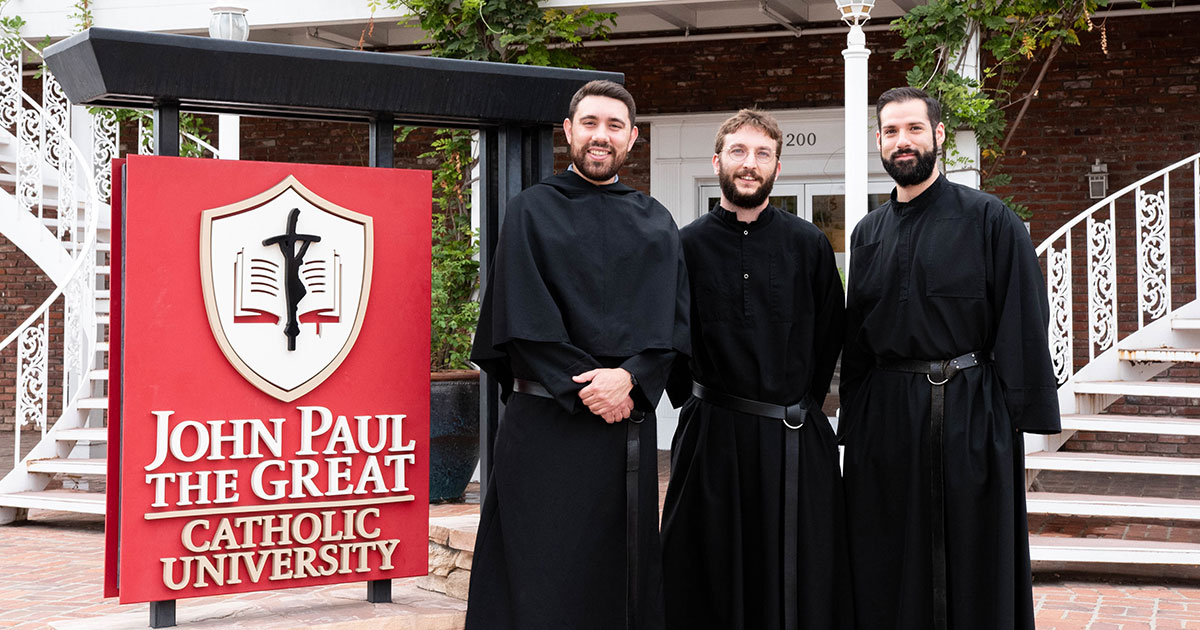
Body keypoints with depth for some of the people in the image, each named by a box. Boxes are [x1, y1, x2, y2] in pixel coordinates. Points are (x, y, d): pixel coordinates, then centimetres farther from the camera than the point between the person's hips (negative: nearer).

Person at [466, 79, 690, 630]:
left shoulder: (655, 224, 13)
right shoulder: (533, 211, 3)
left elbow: (672, 321, 3)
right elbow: (523, 319, -6)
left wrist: (627, 377, -14)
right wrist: (584, 386, -14)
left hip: (628, 417, 3)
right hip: (546, 419, -3)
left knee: (625, 572, 8)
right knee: (544, 573, -1)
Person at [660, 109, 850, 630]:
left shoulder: (808, 244, 3)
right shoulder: (687, 246, 1)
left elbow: (830, 335, 10)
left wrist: (802, 405, 7)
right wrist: (694, 399, 5)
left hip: (794, 441, 1)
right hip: (712, 435, 0)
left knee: (798, 585, 6)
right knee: (710, 586, 7)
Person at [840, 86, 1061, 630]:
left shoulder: (988, 218, -2)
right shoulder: (868, 233, 11)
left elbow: (1023, 321, -6)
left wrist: (1018, 413, -12)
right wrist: (853, 419, 9)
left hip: (970, 416, -4)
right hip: (885, 417, 4)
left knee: (975, 566, 5)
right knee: (888, 574, 9)